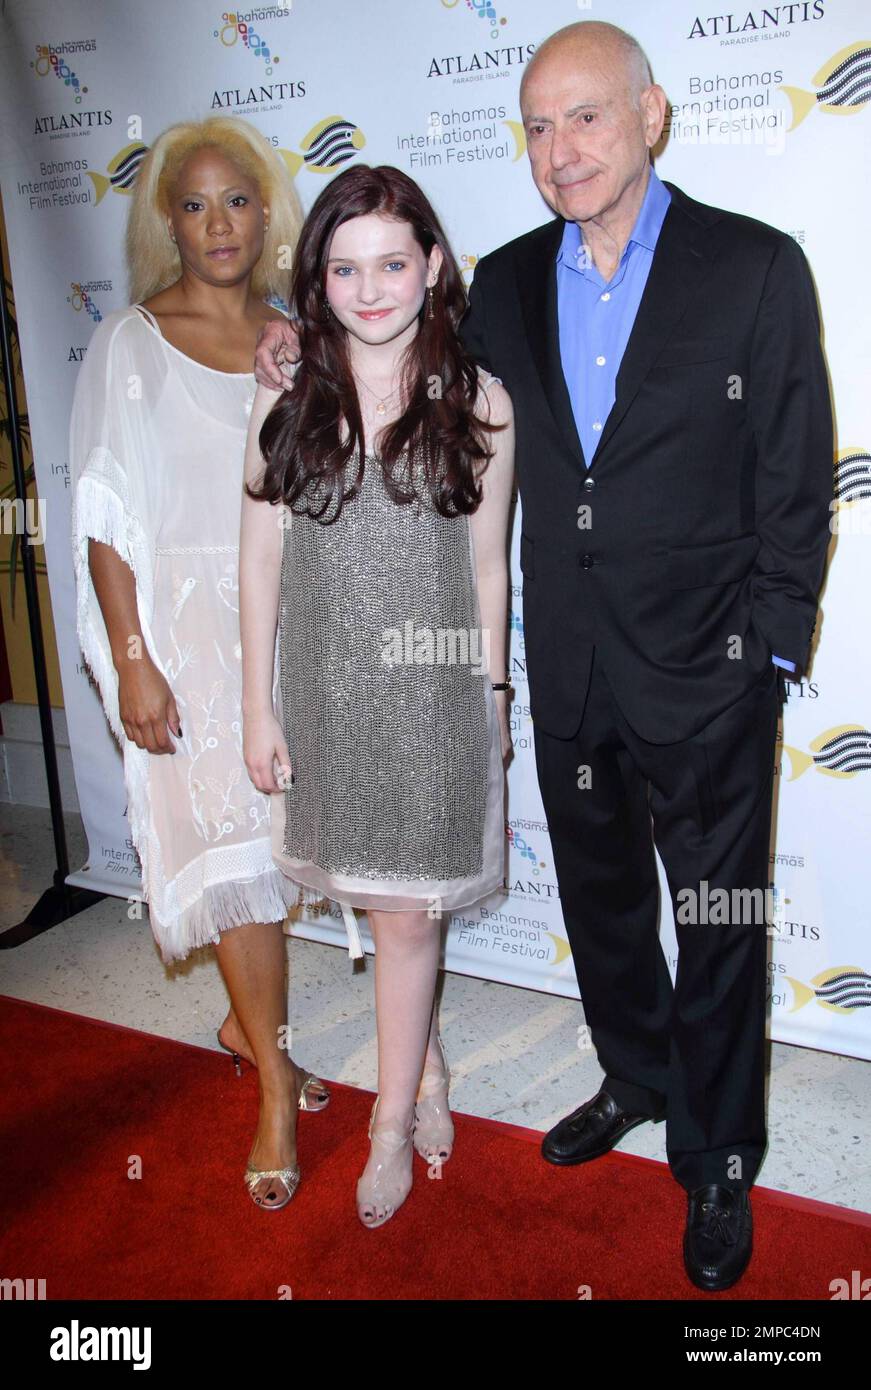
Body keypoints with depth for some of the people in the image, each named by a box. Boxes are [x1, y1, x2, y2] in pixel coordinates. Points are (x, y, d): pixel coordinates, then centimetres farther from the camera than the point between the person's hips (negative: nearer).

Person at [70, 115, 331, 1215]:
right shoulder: (130, 342, -2)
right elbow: (108, 514, -7)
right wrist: (133, 661, -14)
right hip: (186, 618, -4)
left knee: (276, 835, 11)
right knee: (230, 837, -4)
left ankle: (245, 1020, 35)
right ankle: (275, 1088, 11)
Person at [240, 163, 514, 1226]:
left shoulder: (478, 402, -3)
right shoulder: (286, 399, -1)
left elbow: (487, 565, 2)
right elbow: (261, 559, 2)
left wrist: (493, 697, 6)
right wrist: (259, 706, 2)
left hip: (433, 689, -2)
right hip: (328, 686, 2)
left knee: (404, 910, 6)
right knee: (380, 901, 15)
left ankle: (393, 1122, 27)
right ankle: (425, 1062, 41)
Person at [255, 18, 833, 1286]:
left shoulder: (755, 267, -7)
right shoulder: (507, 283, 5)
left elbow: (797, 483, -7)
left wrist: (767, 659, -10)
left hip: (705, 672, -4)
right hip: (569, 670, 5)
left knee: (719, 925, 9)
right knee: (598, 895, 20)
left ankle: (718, 1160, 32)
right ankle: (638, 1077, 46)